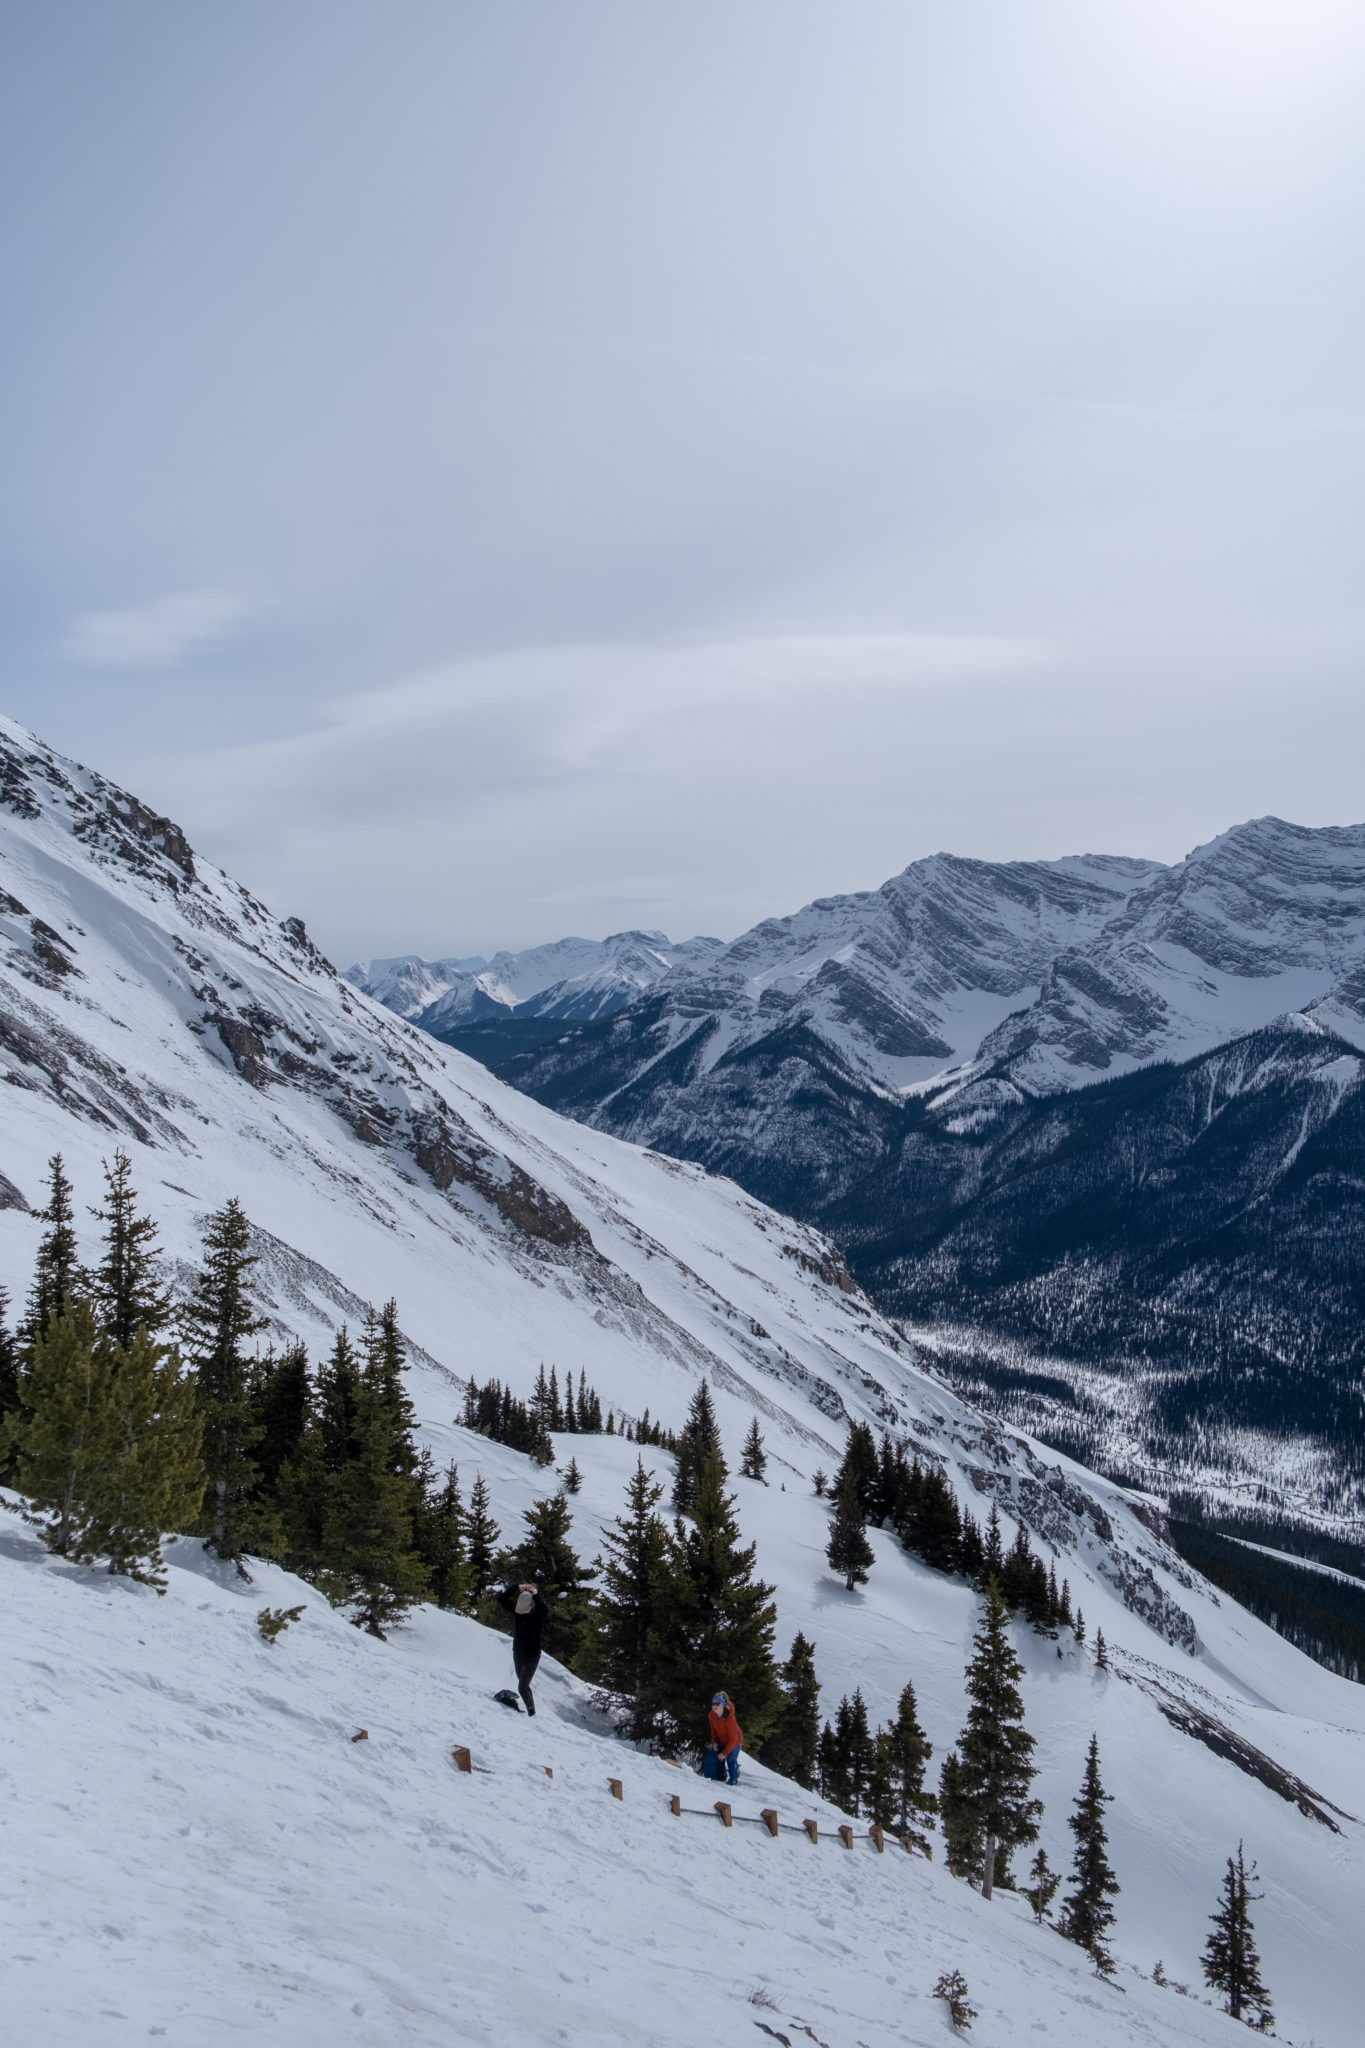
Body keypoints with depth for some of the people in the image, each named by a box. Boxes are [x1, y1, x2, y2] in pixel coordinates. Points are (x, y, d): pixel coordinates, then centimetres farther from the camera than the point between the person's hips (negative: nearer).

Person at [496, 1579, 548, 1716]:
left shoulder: (537, 1614, -18)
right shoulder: (516, 1610, -8)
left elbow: (545, 1611, -42)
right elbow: (501, 1599, -17)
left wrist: (535, 1594, -33)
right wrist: (517, 1588, -24)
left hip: (532, 1655, -5)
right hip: (518, 1653, 5)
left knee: (522, 1687, -11)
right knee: (524, 1685, 19)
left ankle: (532, 1713, 0)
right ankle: (530, 1708, 36)